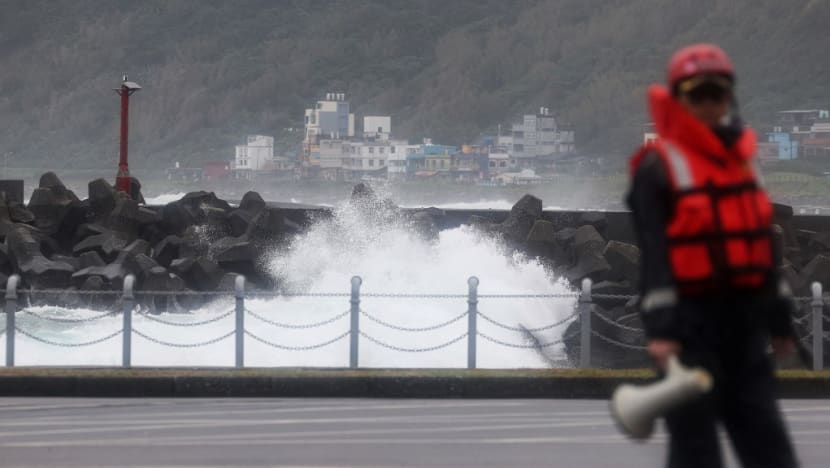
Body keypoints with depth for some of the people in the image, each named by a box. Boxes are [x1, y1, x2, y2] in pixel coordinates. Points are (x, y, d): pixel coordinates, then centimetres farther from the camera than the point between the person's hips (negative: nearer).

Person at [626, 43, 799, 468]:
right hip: (691, 325, -7)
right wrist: (659, 329, -23)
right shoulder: (658, 168, -7)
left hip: (744, 322, 7)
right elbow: (653, 253, -15)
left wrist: (779, 320, 21)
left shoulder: (741, 161, 16)